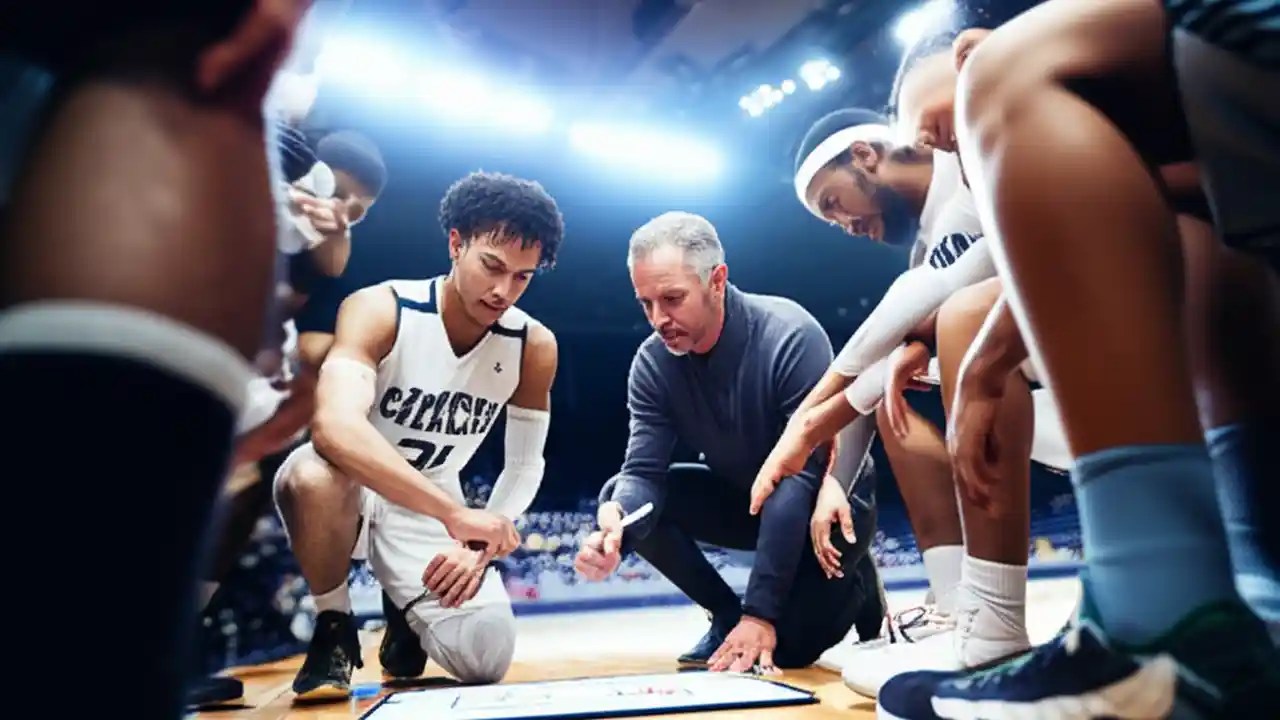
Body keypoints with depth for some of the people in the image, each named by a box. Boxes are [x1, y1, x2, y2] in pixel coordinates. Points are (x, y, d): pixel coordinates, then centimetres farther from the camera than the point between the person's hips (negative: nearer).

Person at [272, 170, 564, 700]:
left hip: (431, 513, 3)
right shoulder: (379, 310, -22)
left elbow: (525, 467, -1)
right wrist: (456, 513, -44)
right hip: (350, 488, -2)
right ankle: (334, 628, -7)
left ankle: (408, 612, 23)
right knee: (315, 475, -39)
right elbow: (335, 428, -39)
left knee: (485, 661, -14)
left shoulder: (534, 346, -10)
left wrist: (481, 543, -15)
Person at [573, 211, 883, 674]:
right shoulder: (653, 362, -14)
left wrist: (760, 612, -34)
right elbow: (643, 474, -18)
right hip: (742, 497, 5)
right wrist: (615, 527, -44)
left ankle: (853, 586, 10)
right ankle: (726, 614, 2)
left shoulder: (791, 336, -29)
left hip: (823, 503, -4)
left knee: (784, 643, -24)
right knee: (619, 497, -16)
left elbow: (806, 476, -31)